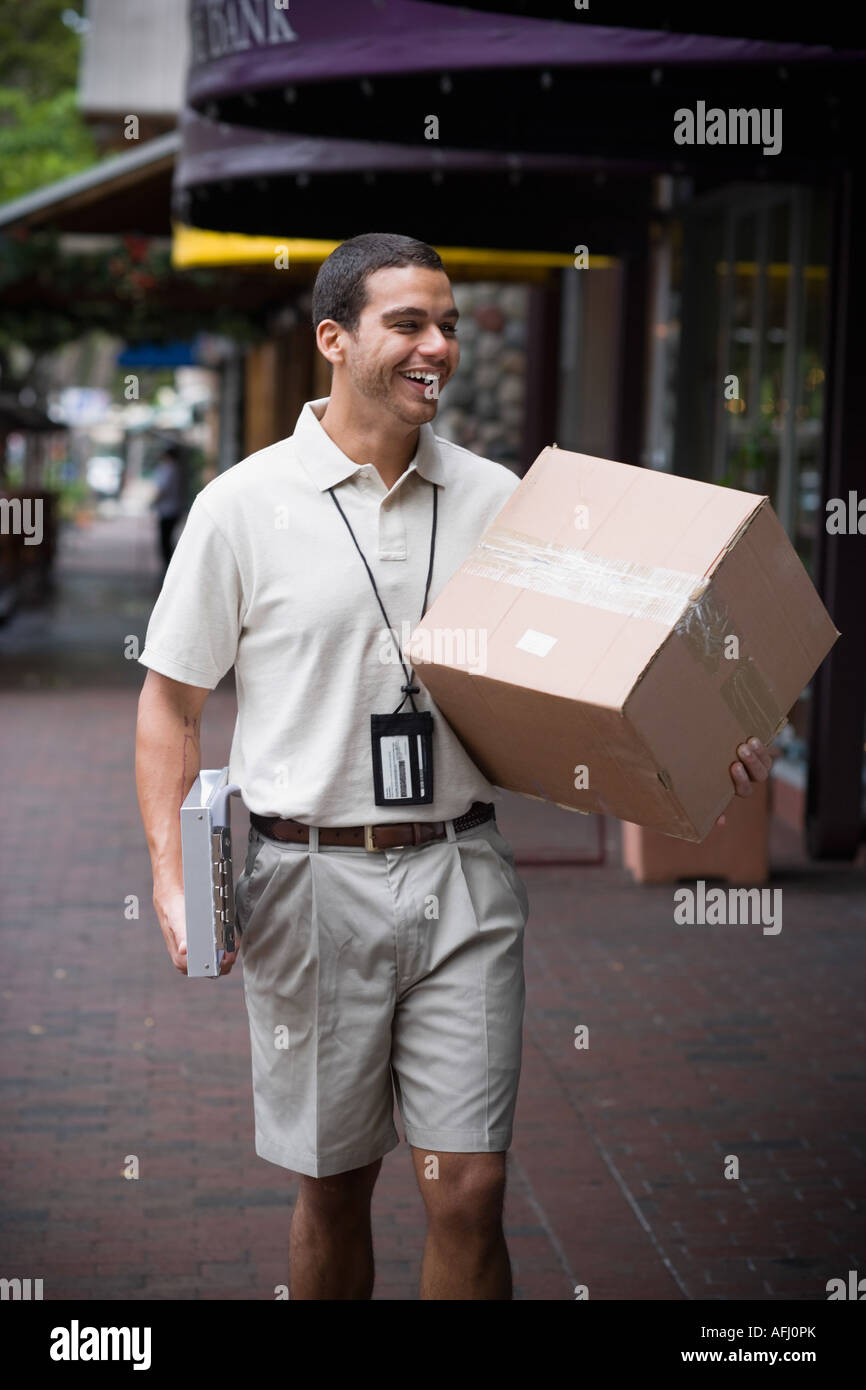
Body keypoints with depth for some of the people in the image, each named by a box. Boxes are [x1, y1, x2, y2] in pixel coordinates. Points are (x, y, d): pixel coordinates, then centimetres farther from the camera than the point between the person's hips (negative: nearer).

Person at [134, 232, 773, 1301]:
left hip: (463, 873, 2)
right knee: (333, 1186, 11)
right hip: (310, 880, -1)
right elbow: (170, 701, 2)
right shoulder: (244, 504, -2)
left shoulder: (495, 499, 5)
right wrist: (172, 878, -10)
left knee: (469, 1194, -1)